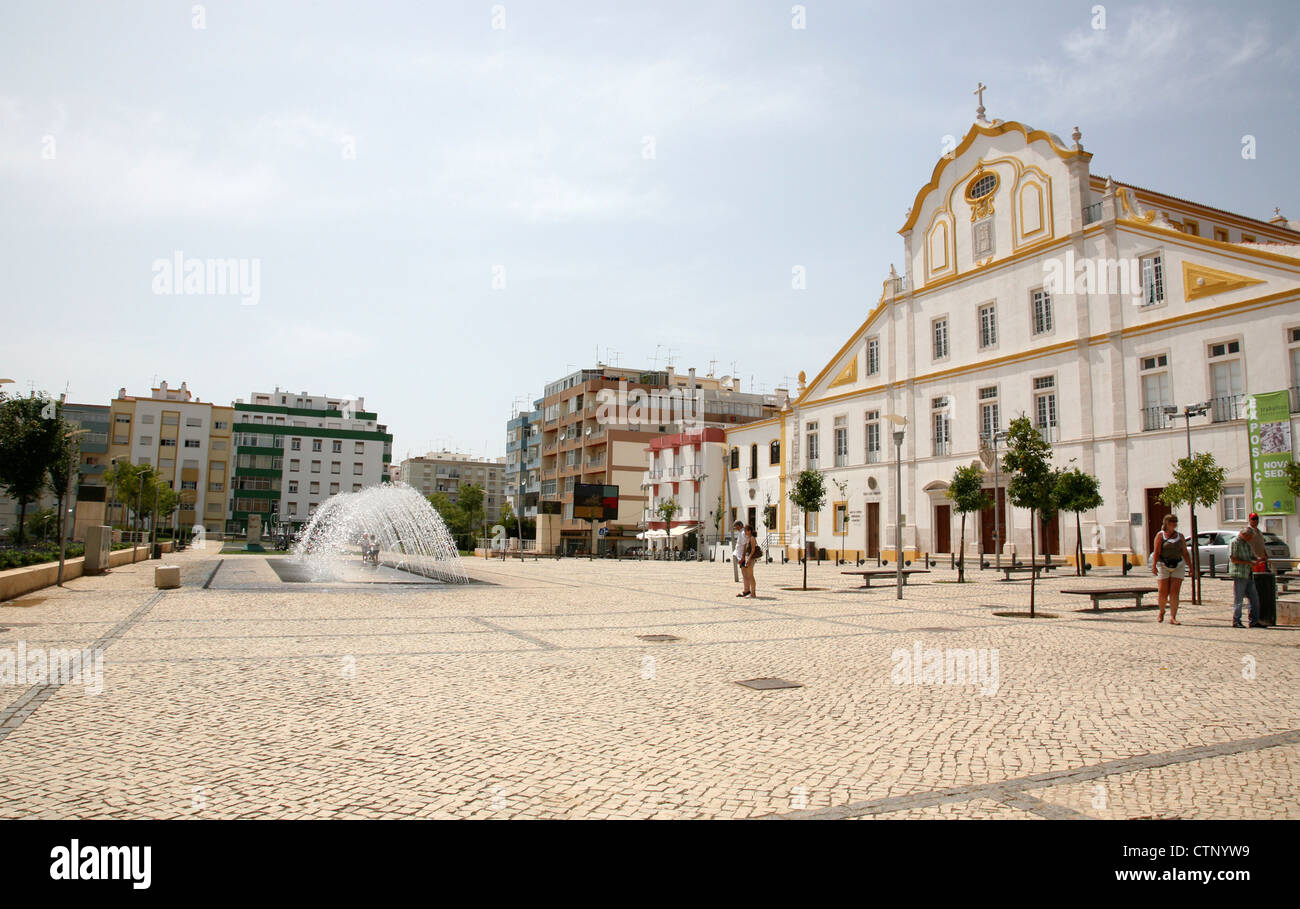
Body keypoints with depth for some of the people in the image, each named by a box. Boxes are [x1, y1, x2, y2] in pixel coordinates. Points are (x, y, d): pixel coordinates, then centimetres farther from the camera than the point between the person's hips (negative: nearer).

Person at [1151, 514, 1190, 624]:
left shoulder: (1180, 536, 10)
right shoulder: (1160, 535, -1)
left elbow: (1185, 553, 14)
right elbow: (1156, 552, -8)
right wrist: (1154, 565, -18)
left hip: (1178, 566, 3)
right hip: (1163, 566, -3)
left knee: (1174, 593, -5)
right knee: (1163, 593, -1)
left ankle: (1173, 618, -6)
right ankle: (1161, 612, 26)